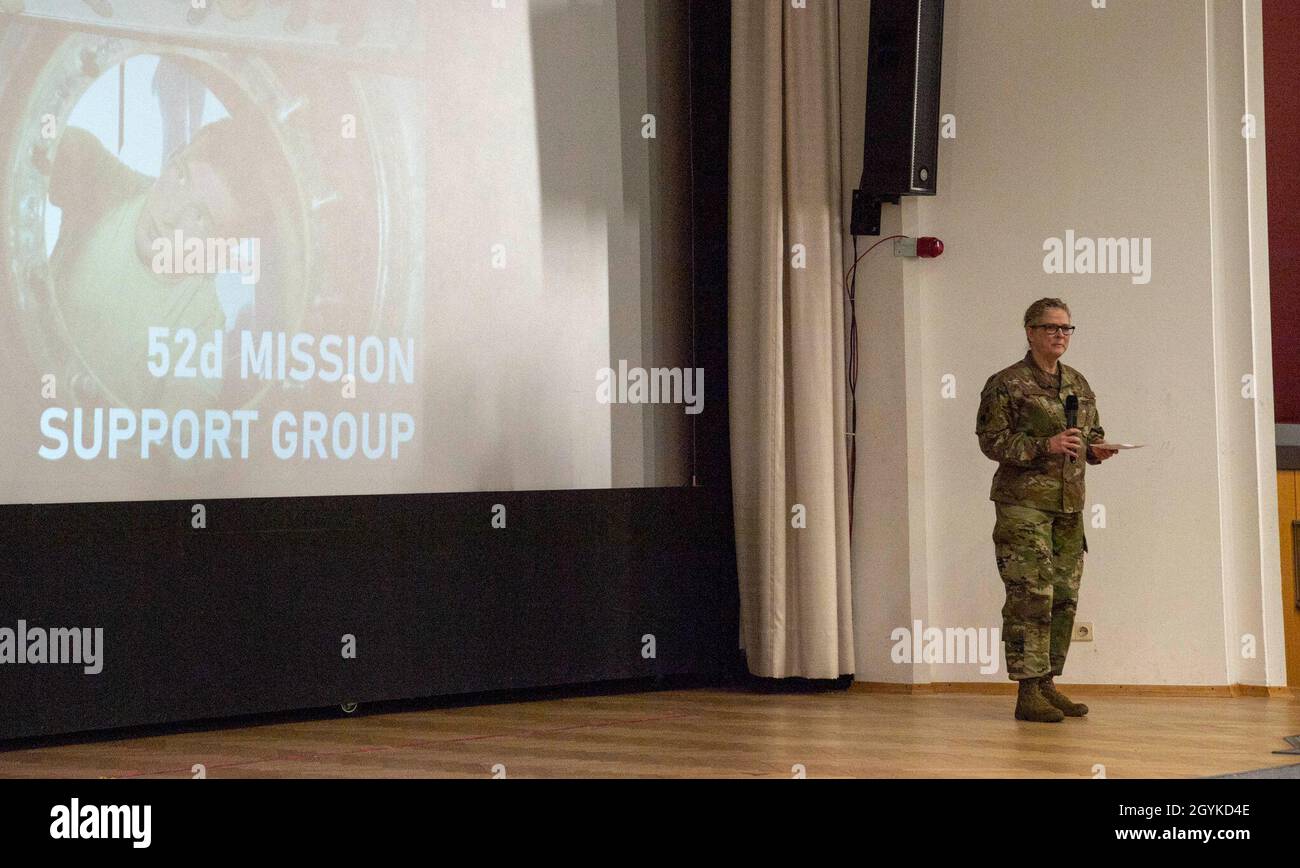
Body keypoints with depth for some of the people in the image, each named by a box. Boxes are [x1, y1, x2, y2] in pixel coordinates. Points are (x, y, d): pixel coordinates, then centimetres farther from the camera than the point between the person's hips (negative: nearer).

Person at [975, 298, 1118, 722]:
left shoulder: (1078, 384, 16)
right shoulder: (1006, 384, -4)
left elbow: (1093, 431, 27)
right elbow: (992, 440, -10)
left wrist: (1096, 448, 3)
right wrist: (1044, 446, -20)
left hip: (1068, 504, 7)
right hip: (1023, 502, -7)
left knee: (1064, 597, 7)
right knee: (1031, 596, -11)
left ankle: (1047, 684, 16)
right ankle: (1028, 693, -9)